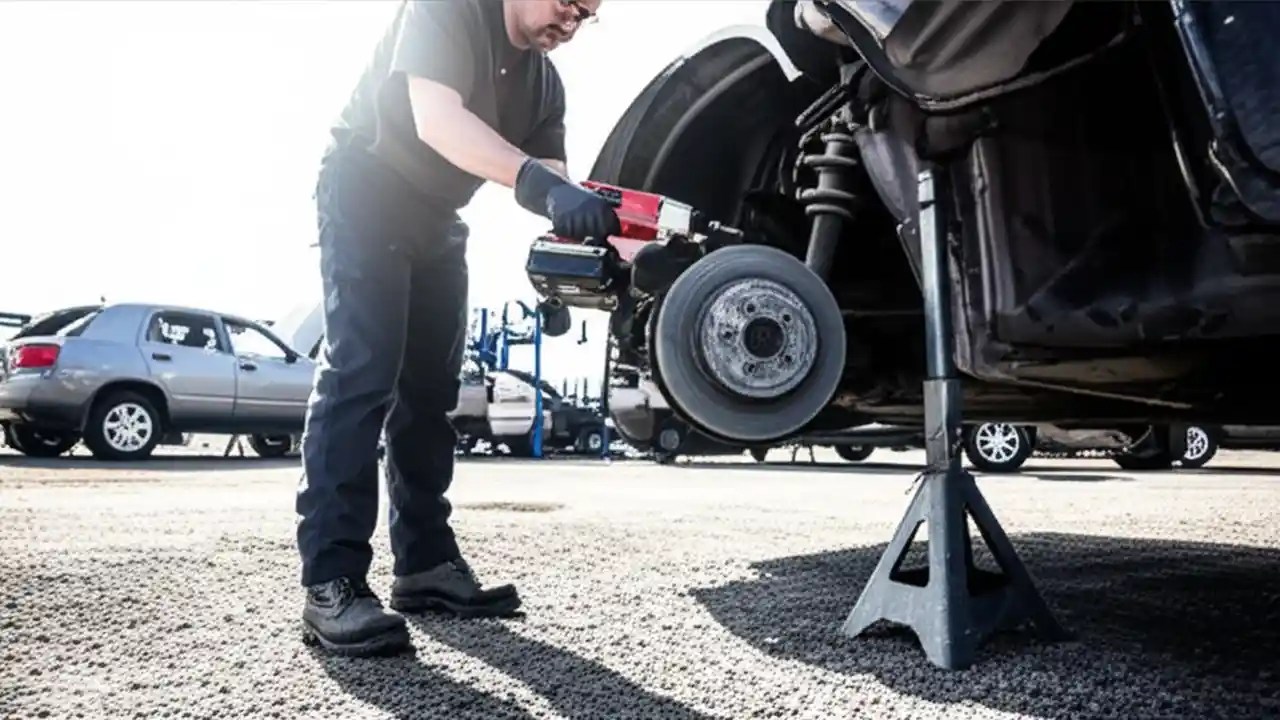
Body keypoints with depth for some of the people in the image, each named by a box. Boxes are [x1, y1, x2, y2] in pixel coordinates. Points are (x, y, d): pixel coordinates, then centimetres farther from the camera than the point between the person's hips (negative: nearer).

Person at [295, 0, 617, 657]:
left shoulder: (544, 82, 6)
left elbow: (554, 188, -2)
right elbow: (437, 118, -33)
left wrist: (604, 244, -22)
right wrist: (538, 184, -46)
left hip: (435, 220, 8)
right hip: (367, 200, -8)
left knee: (430, 390, 4)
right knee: (360, 376, -19)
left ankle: (425, 562, 10)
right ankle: (332, 584, -21)